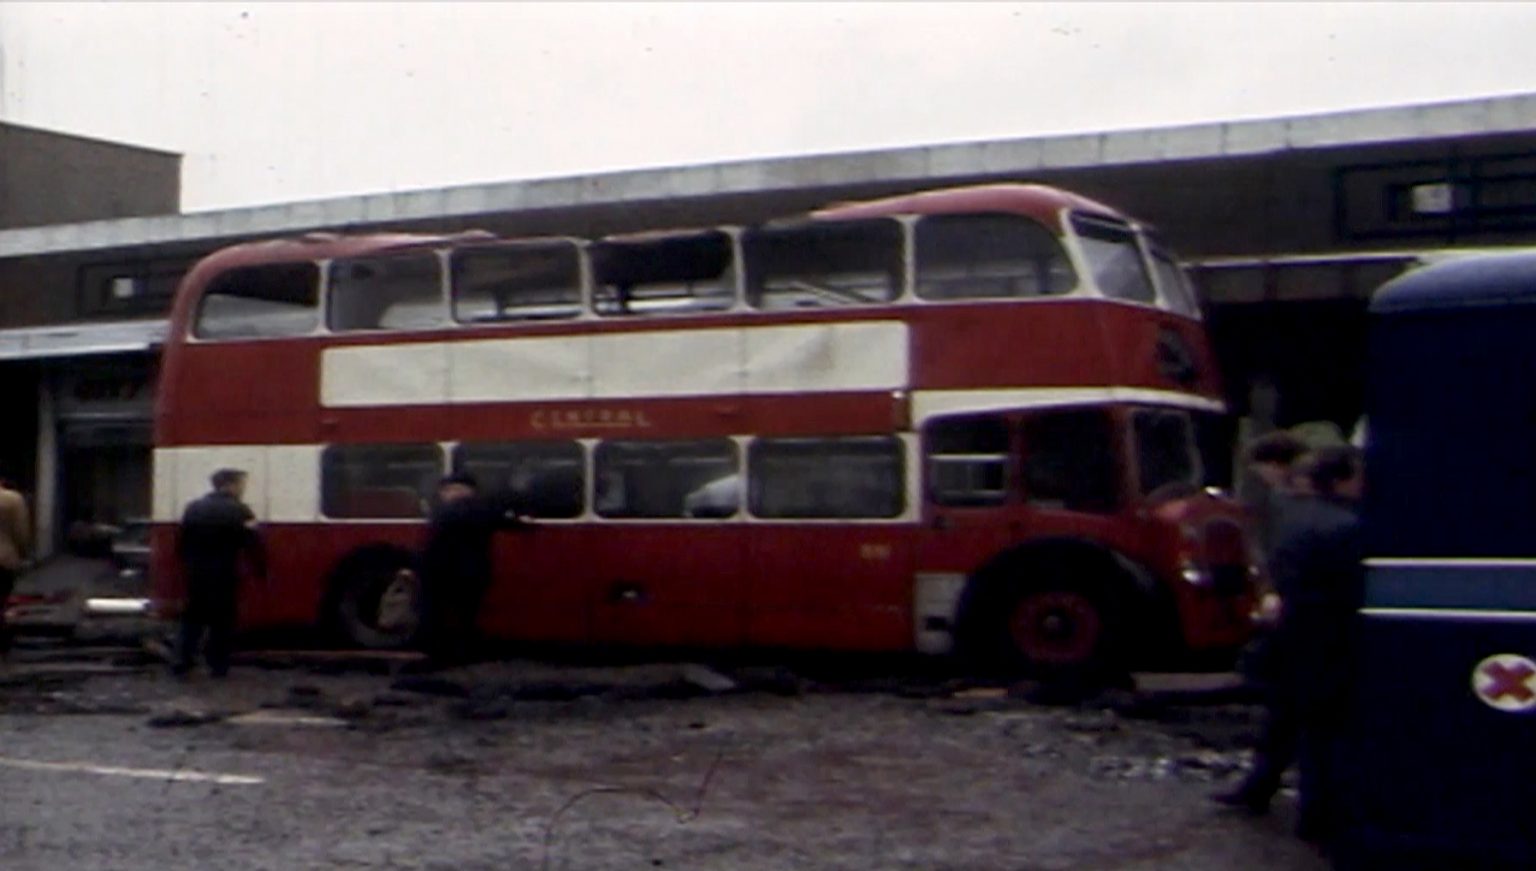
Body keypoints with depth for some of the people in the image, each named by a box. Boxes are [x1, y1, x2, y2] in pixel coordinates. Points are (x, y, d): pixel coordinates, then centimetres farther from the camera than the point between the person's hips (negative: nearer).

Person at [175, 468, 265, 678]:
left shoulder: (194, 508, 7)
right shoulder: (240, 512, -9)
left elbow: (183, 542, 11)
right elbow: (253, 545, -8)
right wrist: (262, 570, 2)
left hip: (195, 574, 4)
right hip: (225, 575, -4)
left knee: (193, 617, 15)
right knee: (222, 621, 4)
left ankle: (183, 659, 8)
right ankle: (218, 665, 6)